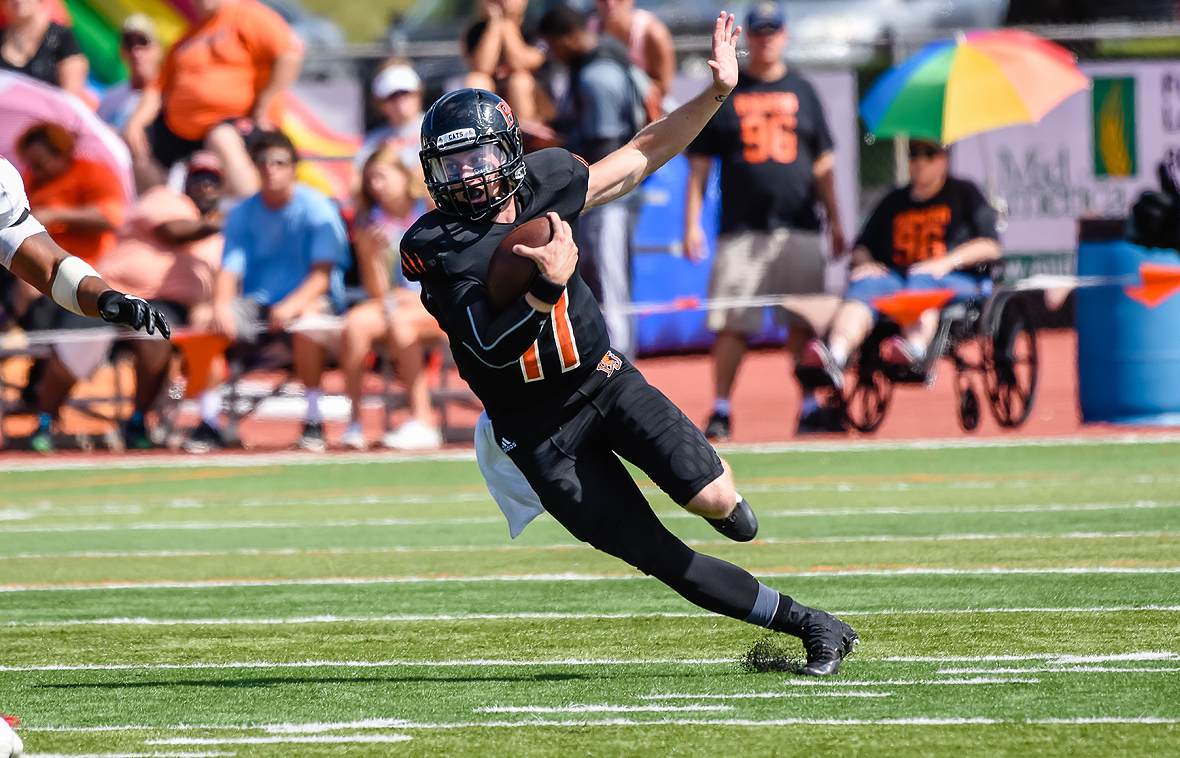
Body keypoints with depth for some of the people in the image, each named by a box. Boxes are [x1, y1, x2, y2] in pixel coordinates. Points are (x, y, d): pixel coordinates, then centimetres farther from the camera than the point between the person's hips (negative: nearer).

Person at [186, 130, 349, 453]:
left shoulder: (317, 208, -5)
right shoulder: (242, 214, 7)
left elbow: (323, 273, -14)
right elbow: (230, 270, -3)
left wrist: (292, 305, -32)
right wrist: (221, 306, -25)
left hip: (310, 299, -4)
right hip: (257, 302, 4)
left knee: (305, 319, -38)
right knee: (216, 325, -24)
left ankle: (314, 422, -29)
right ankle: (209, 423, -18)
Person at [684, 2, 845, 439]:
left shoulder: (801, 92, 14)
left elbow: (822, 164, 16)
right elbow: (700, 165, 7)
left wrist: (835, 221, 11)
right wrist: (692, 223, -2)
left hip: (799, 230, 2)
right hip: (741, 230, -2)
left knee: (805, 322, 1)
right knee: (731, 323, -5)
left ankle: (811, 407, 7)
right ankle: (721, 411, -1)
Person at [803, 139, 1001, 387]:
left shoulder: (964, 193, 17)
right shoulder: (894, 201, 28)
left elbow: (989, 246, 5)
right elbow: (861, 247, 26)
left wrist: (949, 261, -12)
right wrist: (865, 262, 0)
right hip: (894, 276, 3)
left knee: (921, 281, -40)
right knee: (865, 284, -32)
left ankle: (915, 348, -71)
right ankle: (836, 354, -60)